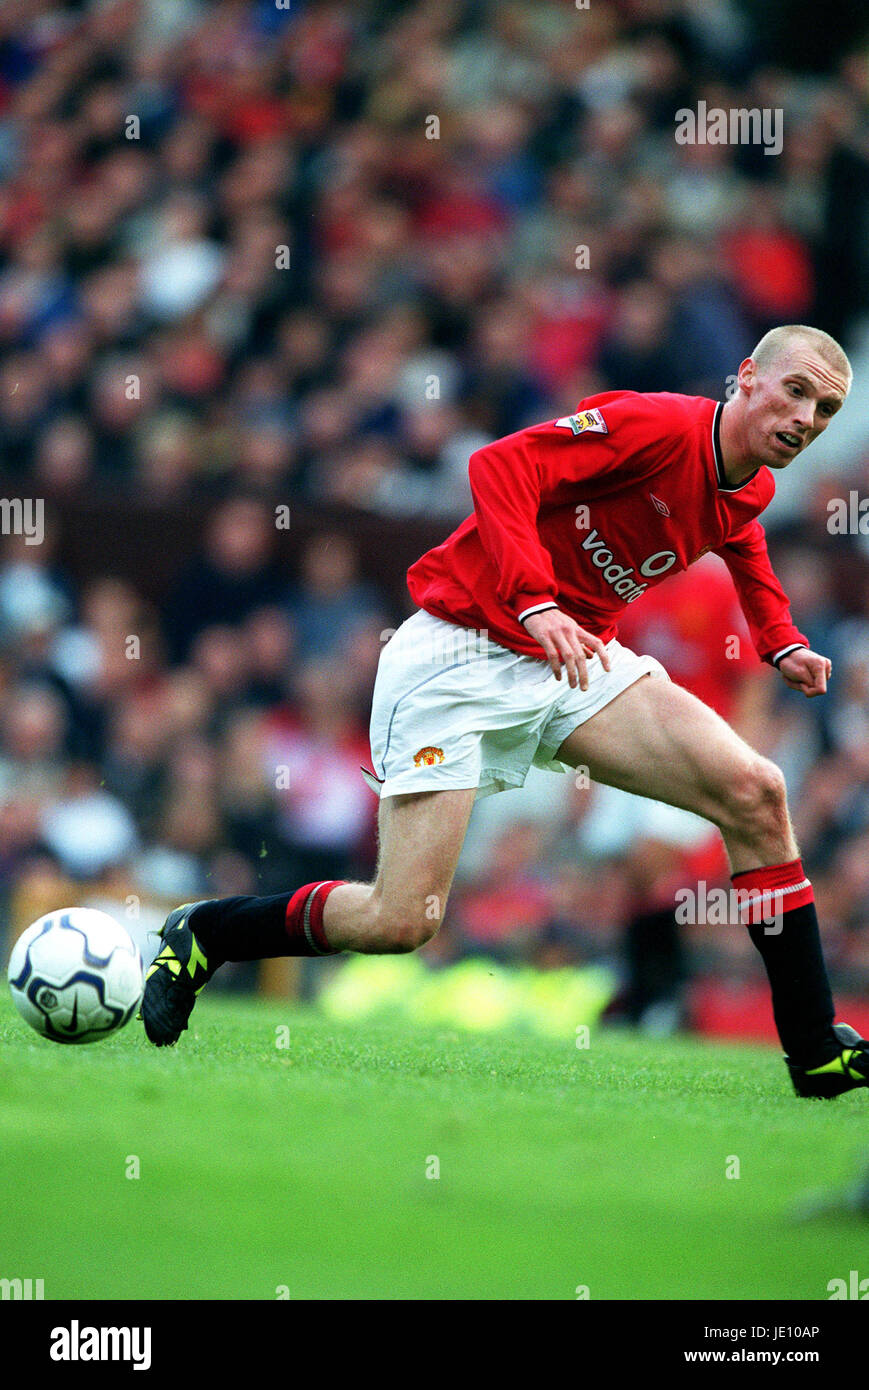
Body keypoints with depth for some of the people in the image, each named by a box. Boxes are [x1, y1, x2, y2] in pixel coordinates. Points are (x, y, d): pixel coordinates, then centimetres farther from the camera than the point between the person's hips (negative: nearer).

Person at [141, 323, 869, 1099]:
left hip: (578, 661, 7)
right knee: (402, 922, -13)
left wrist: (781, 643, 18)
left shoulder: (750, 490, 8)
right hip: (461, 655, -7)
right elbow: (500, 466, -27)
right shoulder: (654, 426, -18)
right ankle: (201, 935, 14)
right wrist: (536, 605, -38)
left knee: (755, 793, -12)